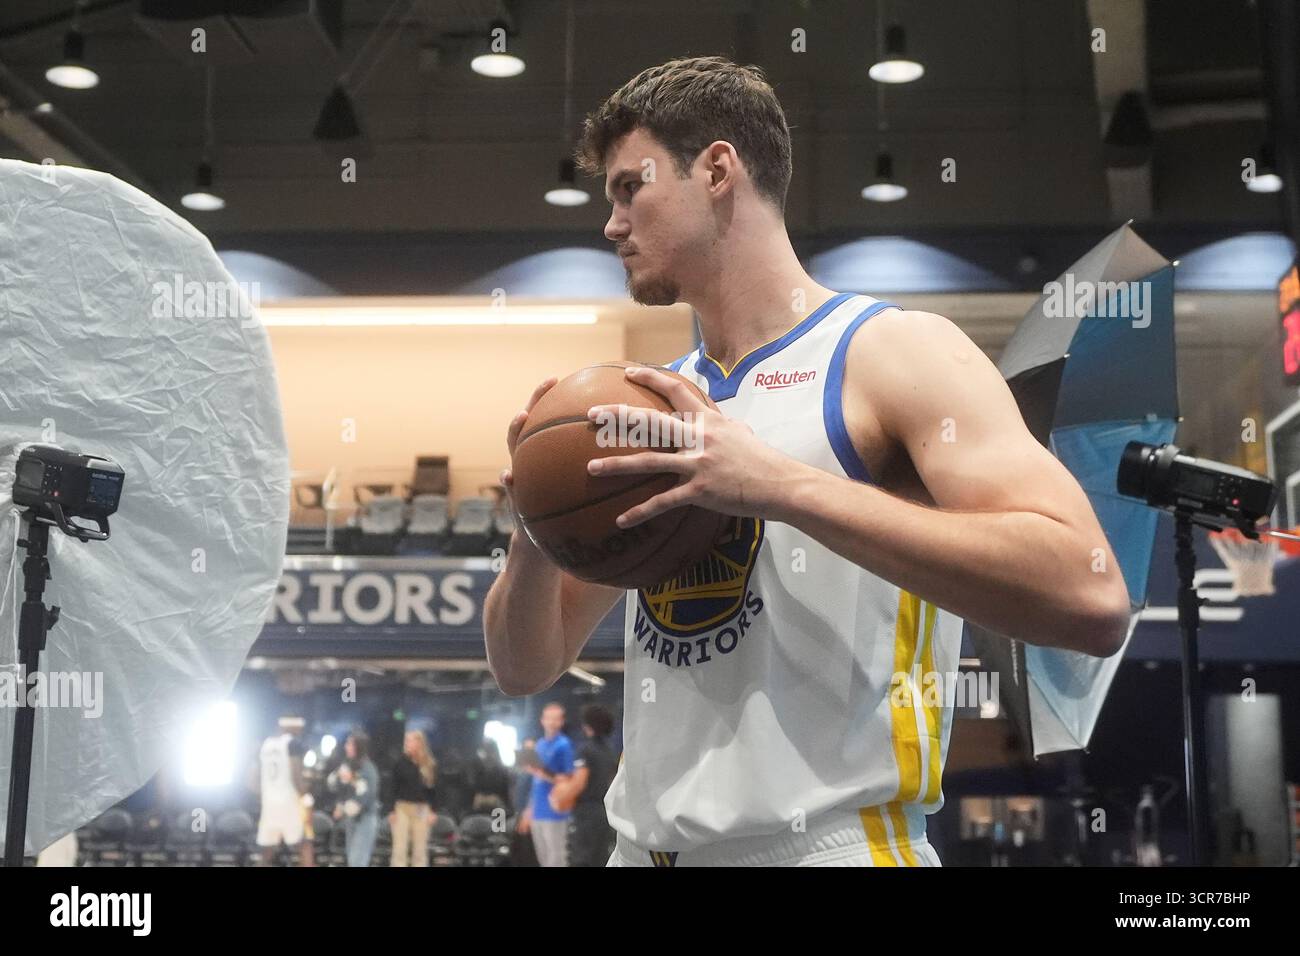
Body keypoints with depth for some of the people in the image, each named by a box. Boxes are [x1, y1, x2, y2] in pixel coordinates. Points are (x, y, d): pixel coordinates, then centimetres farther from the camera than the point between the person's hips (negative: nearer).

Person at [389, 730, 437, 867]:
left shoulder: (430, 765, 3)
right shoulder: (401, 762, -1)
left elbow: (432, 789, 5)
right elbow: (394, 788, -1)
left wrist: (432, 811, -1)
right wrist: (392, 810, -6)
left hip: (421, 809, 2)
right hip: (402, 807, -2)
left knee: (420, 850, 5)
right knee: (400, 848, -4)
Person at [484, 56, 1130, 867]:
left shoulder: (895, 350, -8)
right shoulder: (654, 411, 10)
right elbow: (527, 668, 14)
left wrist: (783, 486, -25)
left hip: (829, 842, -6)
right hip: (644, 845, 6)